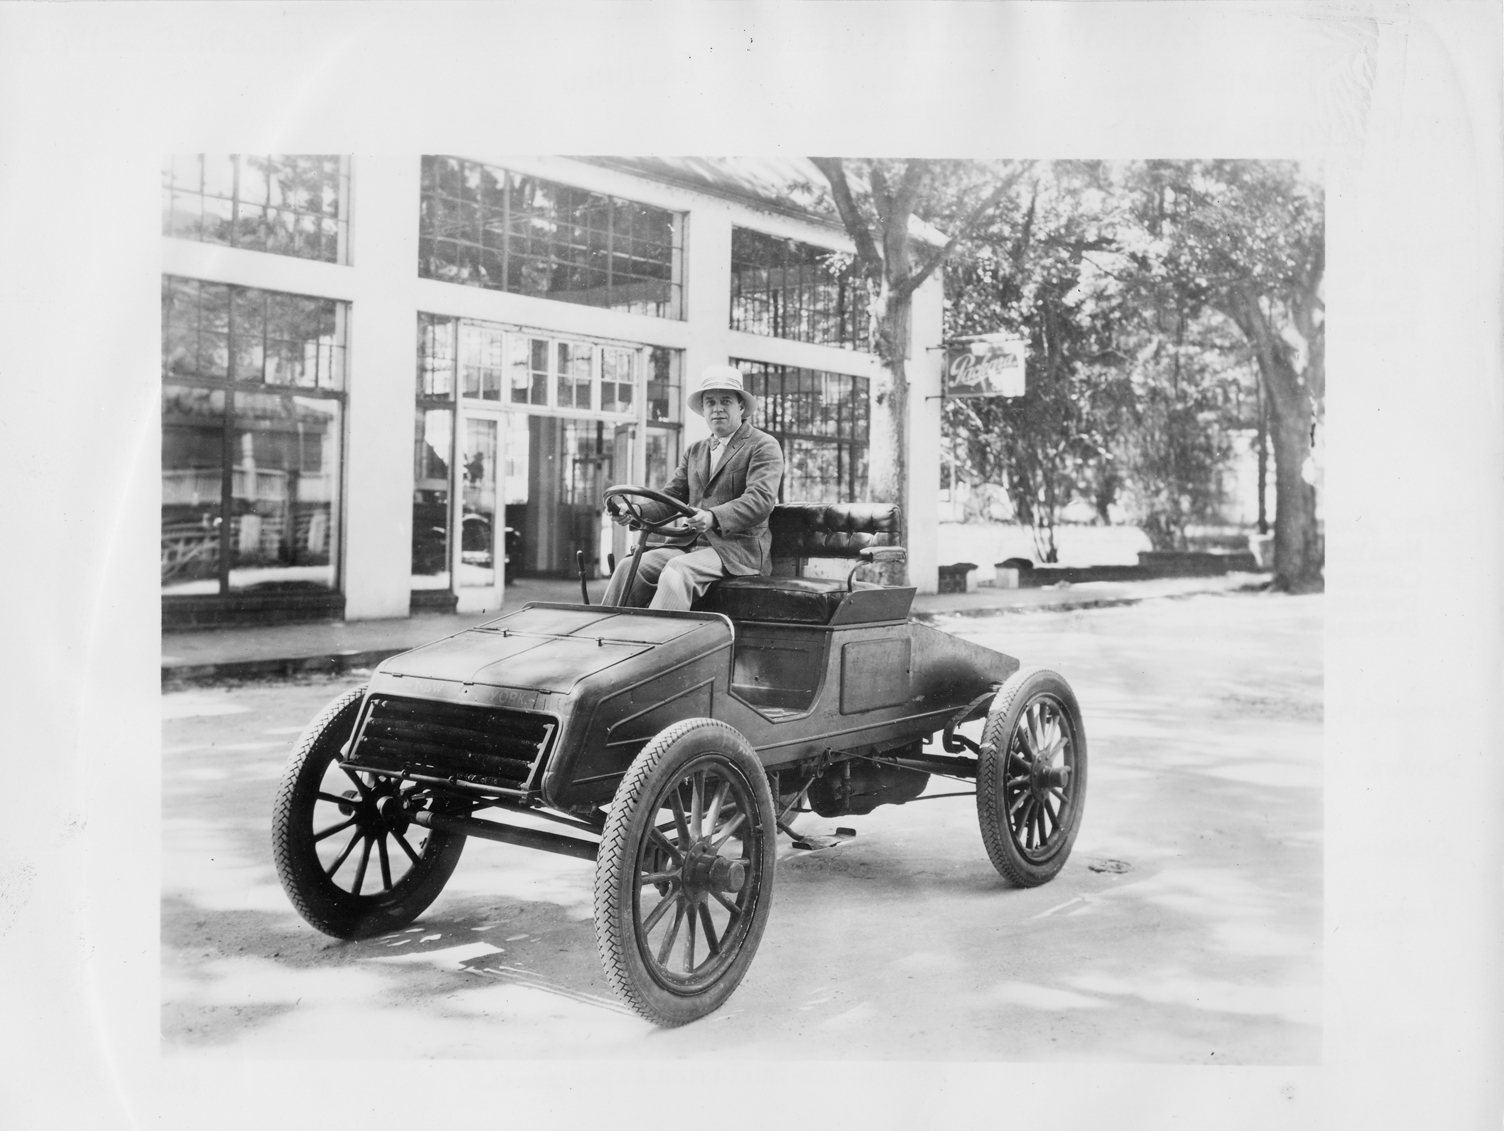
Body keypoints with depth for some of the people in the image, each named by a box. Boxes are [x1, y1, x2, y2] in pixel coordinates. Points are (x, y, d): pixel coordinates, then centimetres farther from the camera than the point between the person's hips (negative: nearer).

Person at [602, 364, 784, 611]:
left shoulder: (764, 446, 0)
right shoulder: (695, 451, 22)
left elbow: (761, 499, -15)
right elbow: (673, 495, 17)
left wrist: (714, 518, -32)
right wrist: (638, 510, -5)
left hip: (737, 547, -6)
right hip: (690, 544, 6)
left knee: (677, 571, -33)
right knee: (629, 567, -16)